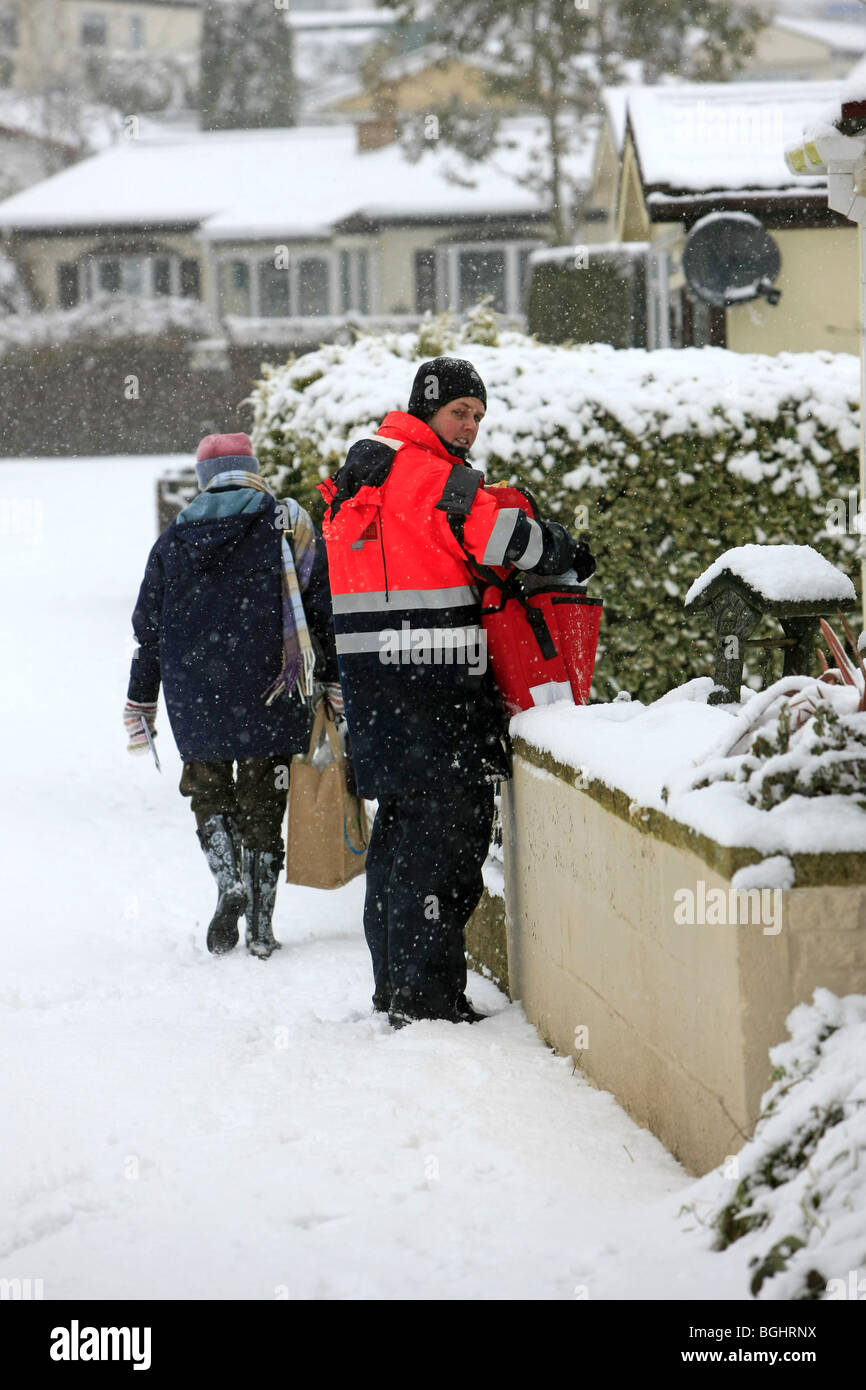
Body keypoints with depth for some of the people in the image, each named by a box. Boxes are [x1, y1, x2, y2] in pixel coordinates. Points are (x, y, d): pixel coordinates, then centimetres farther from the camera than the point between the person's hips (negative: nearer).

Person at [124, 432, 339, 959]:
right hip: (270, 696, -1)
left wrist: (141, 706, 19)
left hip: (194, 699, 1)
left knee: (210, 795, 15)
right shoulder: (290, 526, 2)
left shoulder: (174, 539, 7)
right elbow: (325, 609, 0)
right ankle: (260, 927, 7)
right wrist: (334, 684, 8)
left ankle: (229, 880, -12)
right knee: (262, 806, 9)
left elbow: (148, 629, 11)